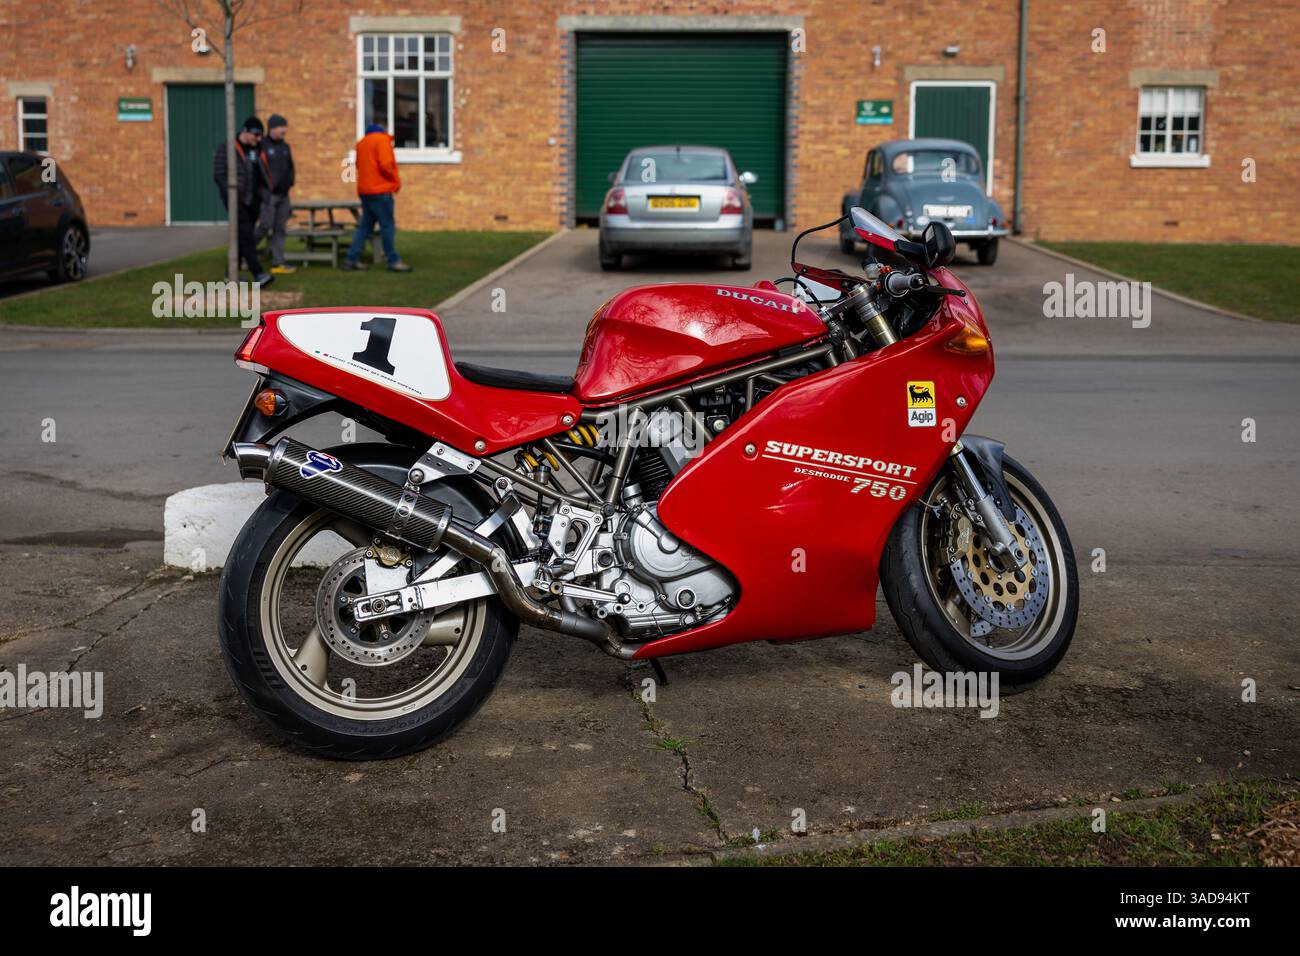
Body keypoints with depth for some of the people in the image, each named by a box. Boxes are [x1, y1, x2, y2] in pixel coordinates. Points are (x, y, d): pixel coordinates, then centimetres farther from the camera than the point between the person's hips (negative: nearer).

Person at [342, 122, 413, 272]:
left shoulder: (361, 142, 17)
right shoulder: (382, 140, -7)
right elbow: (386, 164, -18)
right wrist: (396, 181, -5)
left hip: (364, 190, 8)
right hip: (380, 191, -8)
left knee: (365, 226, 11)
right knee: (387, 226, -4)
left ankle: (351, 260, 9)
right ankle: (393, 261, -3)